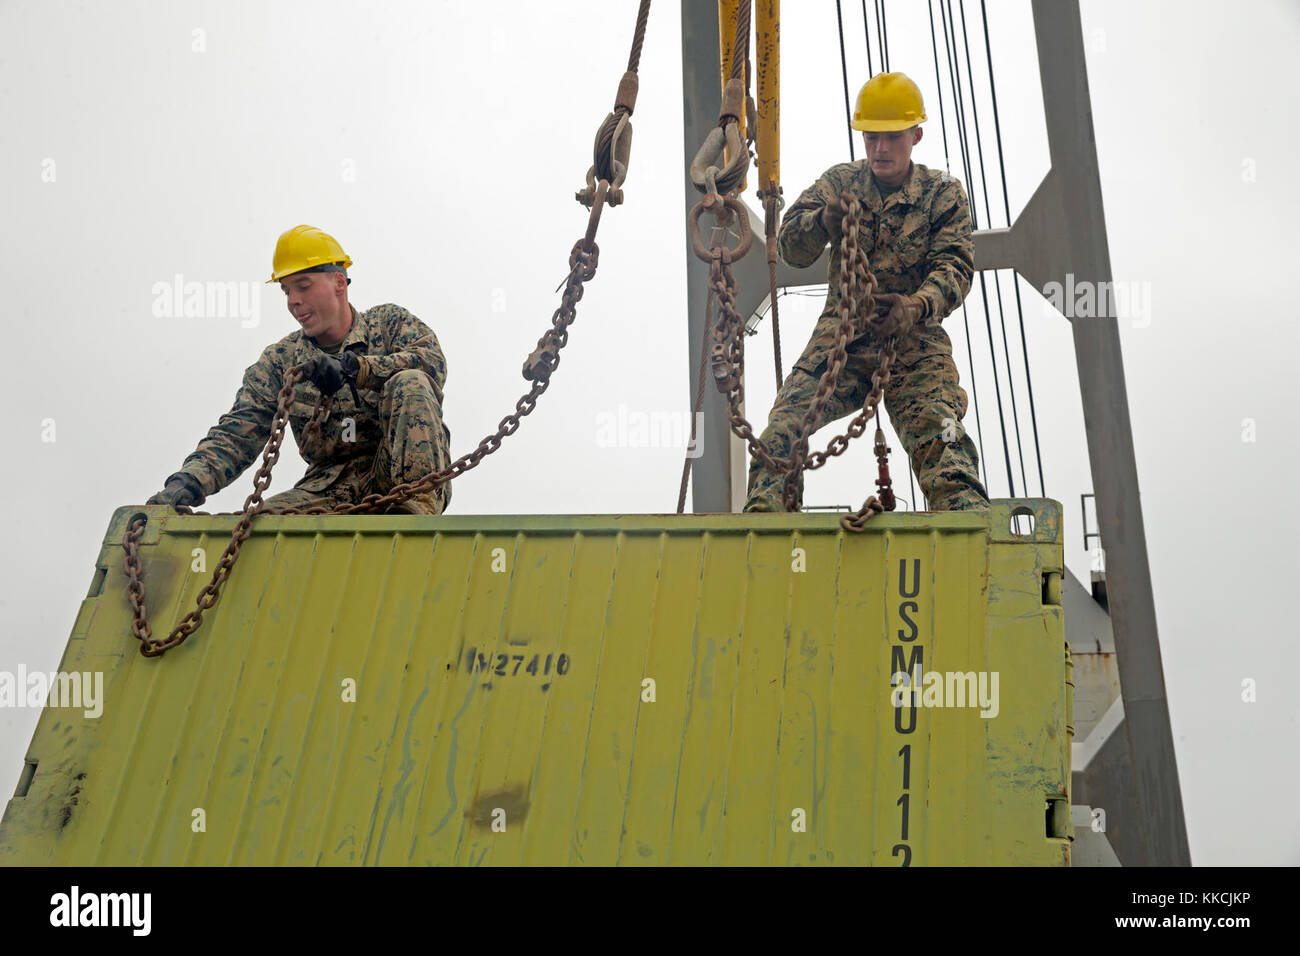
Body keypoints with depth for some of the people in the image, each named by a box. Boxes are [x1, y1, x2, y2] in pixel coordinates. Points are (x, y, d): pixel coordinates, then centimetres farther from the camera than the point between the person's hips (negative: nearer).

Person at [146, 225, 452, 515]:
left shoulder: (390, 322, 7)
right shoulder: (279, 360, 12)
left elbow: (433, 362, -14)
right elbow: (237, 433, 2)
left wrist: (353, 367, -27)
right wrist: (188, 482, -18)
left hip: (410, 469, -1)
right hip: (333, 484, 2)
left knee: (409, 383, -27)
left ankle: (417, 506, -31)